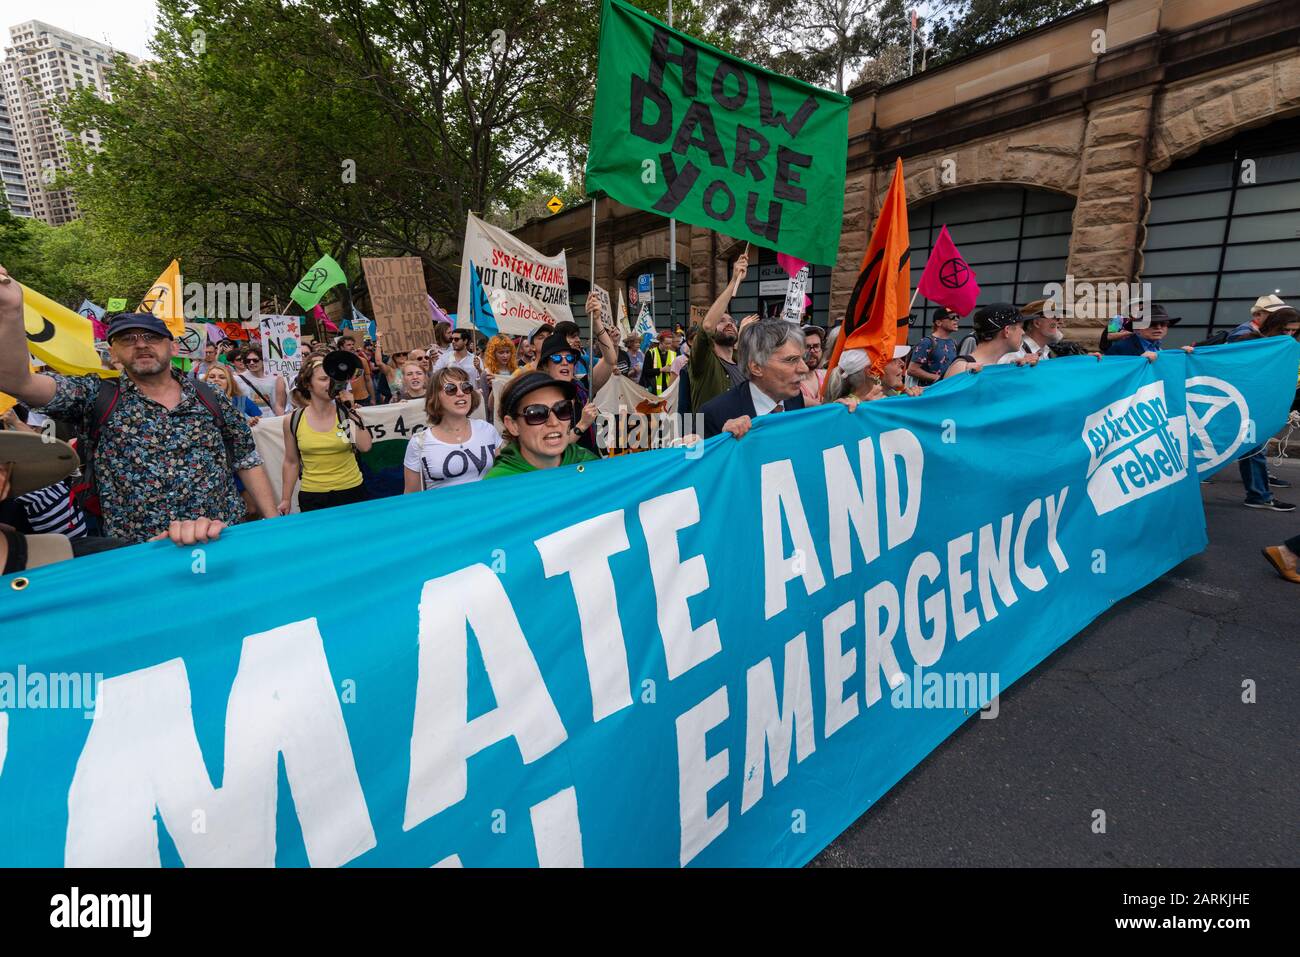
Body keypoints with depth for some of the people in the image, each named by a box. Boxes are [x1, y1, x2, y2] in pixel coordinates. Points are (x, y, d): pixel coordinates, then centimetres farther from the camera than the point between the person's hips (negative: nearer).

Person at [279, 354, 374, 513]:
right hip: (312, 496, 0)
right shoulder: (293, 421, -1)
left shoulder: (346, 413, -3)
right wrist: (286, 499, 10)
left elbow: (365, 446, -16)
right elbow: (291, 462, 8)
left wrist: (351, 412, -15)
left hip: (351, 492, 0)